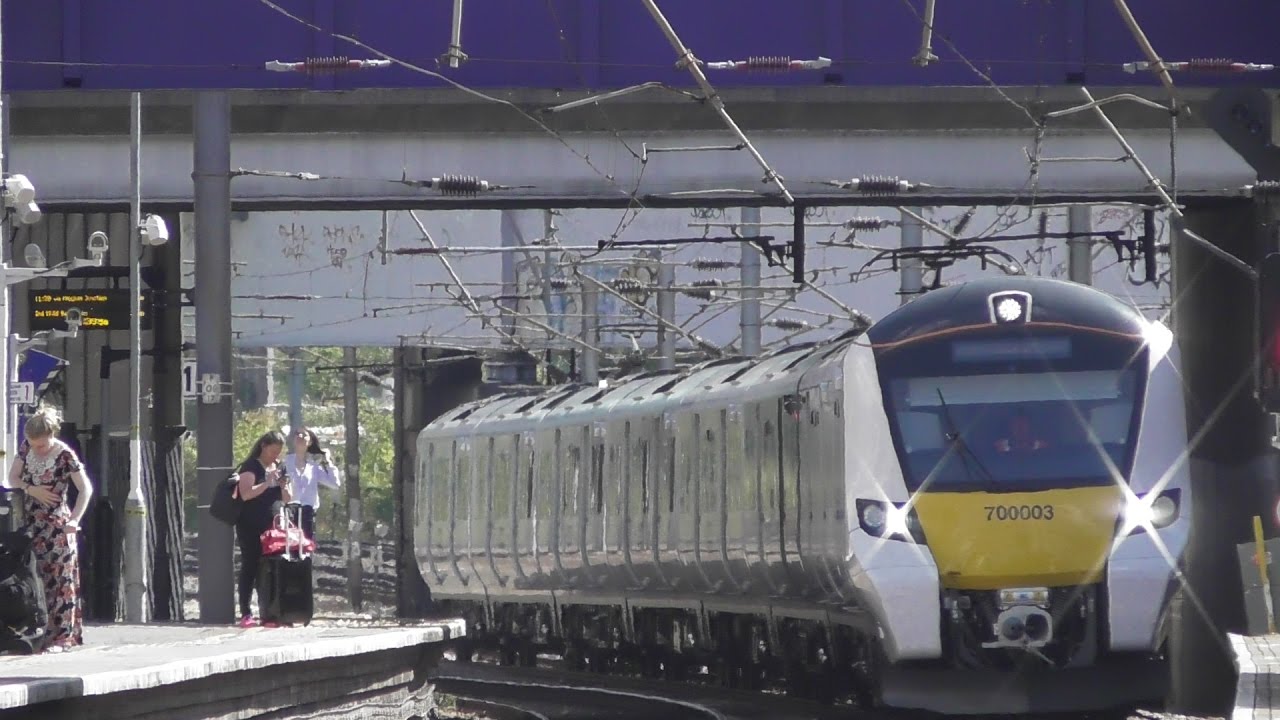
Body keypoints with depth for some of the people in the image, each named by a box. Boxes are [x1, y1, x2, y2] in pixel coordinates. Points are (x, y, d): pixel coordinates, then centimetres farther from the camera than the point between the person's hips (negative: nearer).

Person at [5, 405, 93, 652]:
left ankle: (60, 636, -5)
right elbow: (13, 478, 9)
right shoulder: (26, 448, 2)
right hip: (31, 525, 5)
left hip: (56, 527, -5)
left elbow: (86, 489, -11)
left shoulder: (65, 455, -14)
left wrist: (75, 519, -18)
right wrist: (31, 489, -9)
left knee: (58, 580, -6)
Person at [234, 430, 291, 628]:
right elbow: (246, 494, -15)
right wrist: (267, 483, -19)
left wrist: (284, 486, -4)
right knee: (250, 567, -4)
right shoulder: (251, 467, -2)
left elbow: (288, 499, 16)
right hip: (251, 528, -5)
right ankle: (246, 613, -3)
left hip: (273, 527, 5)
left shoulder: (280, 469, 16)